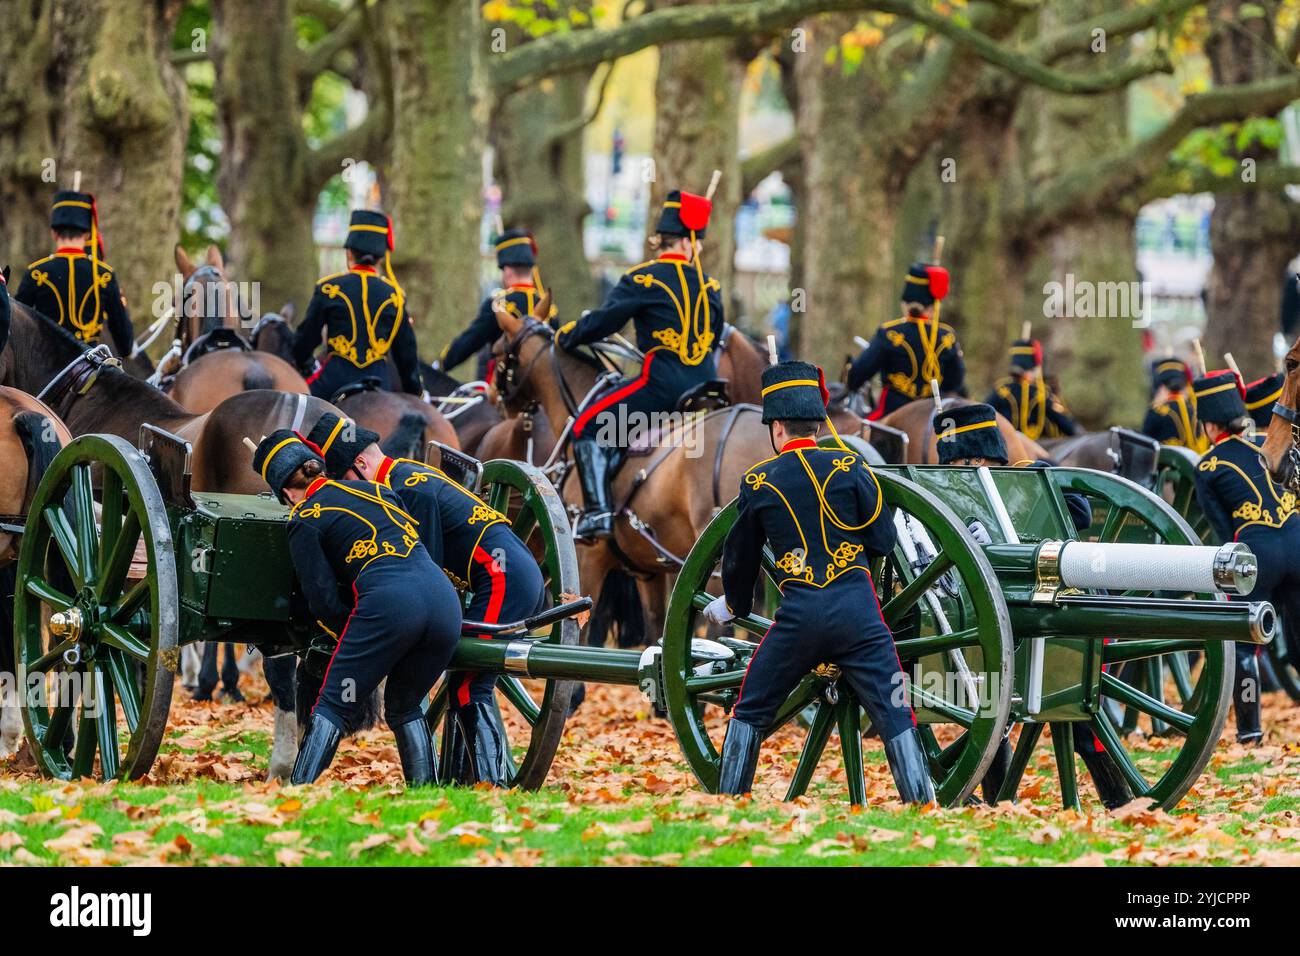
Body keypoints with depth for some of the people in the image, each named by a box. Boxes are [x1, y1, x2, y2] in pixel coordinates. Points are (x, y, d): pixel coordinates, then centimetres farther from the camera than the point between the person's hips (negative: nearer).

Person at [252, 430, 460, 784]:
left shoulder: (305, 522, 10)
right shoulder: (374, 490, 27)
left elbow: (324, 601, 4)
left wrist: (351, 642, 18)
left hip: (387, 602, -5)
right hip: (445, 601, 5)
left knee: (332, 707, 3)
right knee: (405, 706, 22)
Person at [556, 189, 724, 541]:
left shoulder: (644, 278, -5)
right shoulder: (709, 285, 11)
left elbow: (603, 322, -8)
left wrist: (568, 335, 9)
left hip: (661, 383, -5)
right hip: (705, 388, 6)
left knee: (587, 425, 1)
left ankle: (598, 510, -13)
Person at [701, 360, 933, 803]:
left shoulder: (757, 483, 6)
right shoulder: (848, 467, 2)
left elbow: (739, 559, 18)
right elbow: (883, 541, 4)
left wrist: (733, 606, 38)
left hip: (798, 617, 1)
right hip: (857, 612, 0)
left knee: (749, 714, 17)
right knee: (895, 718, -1)